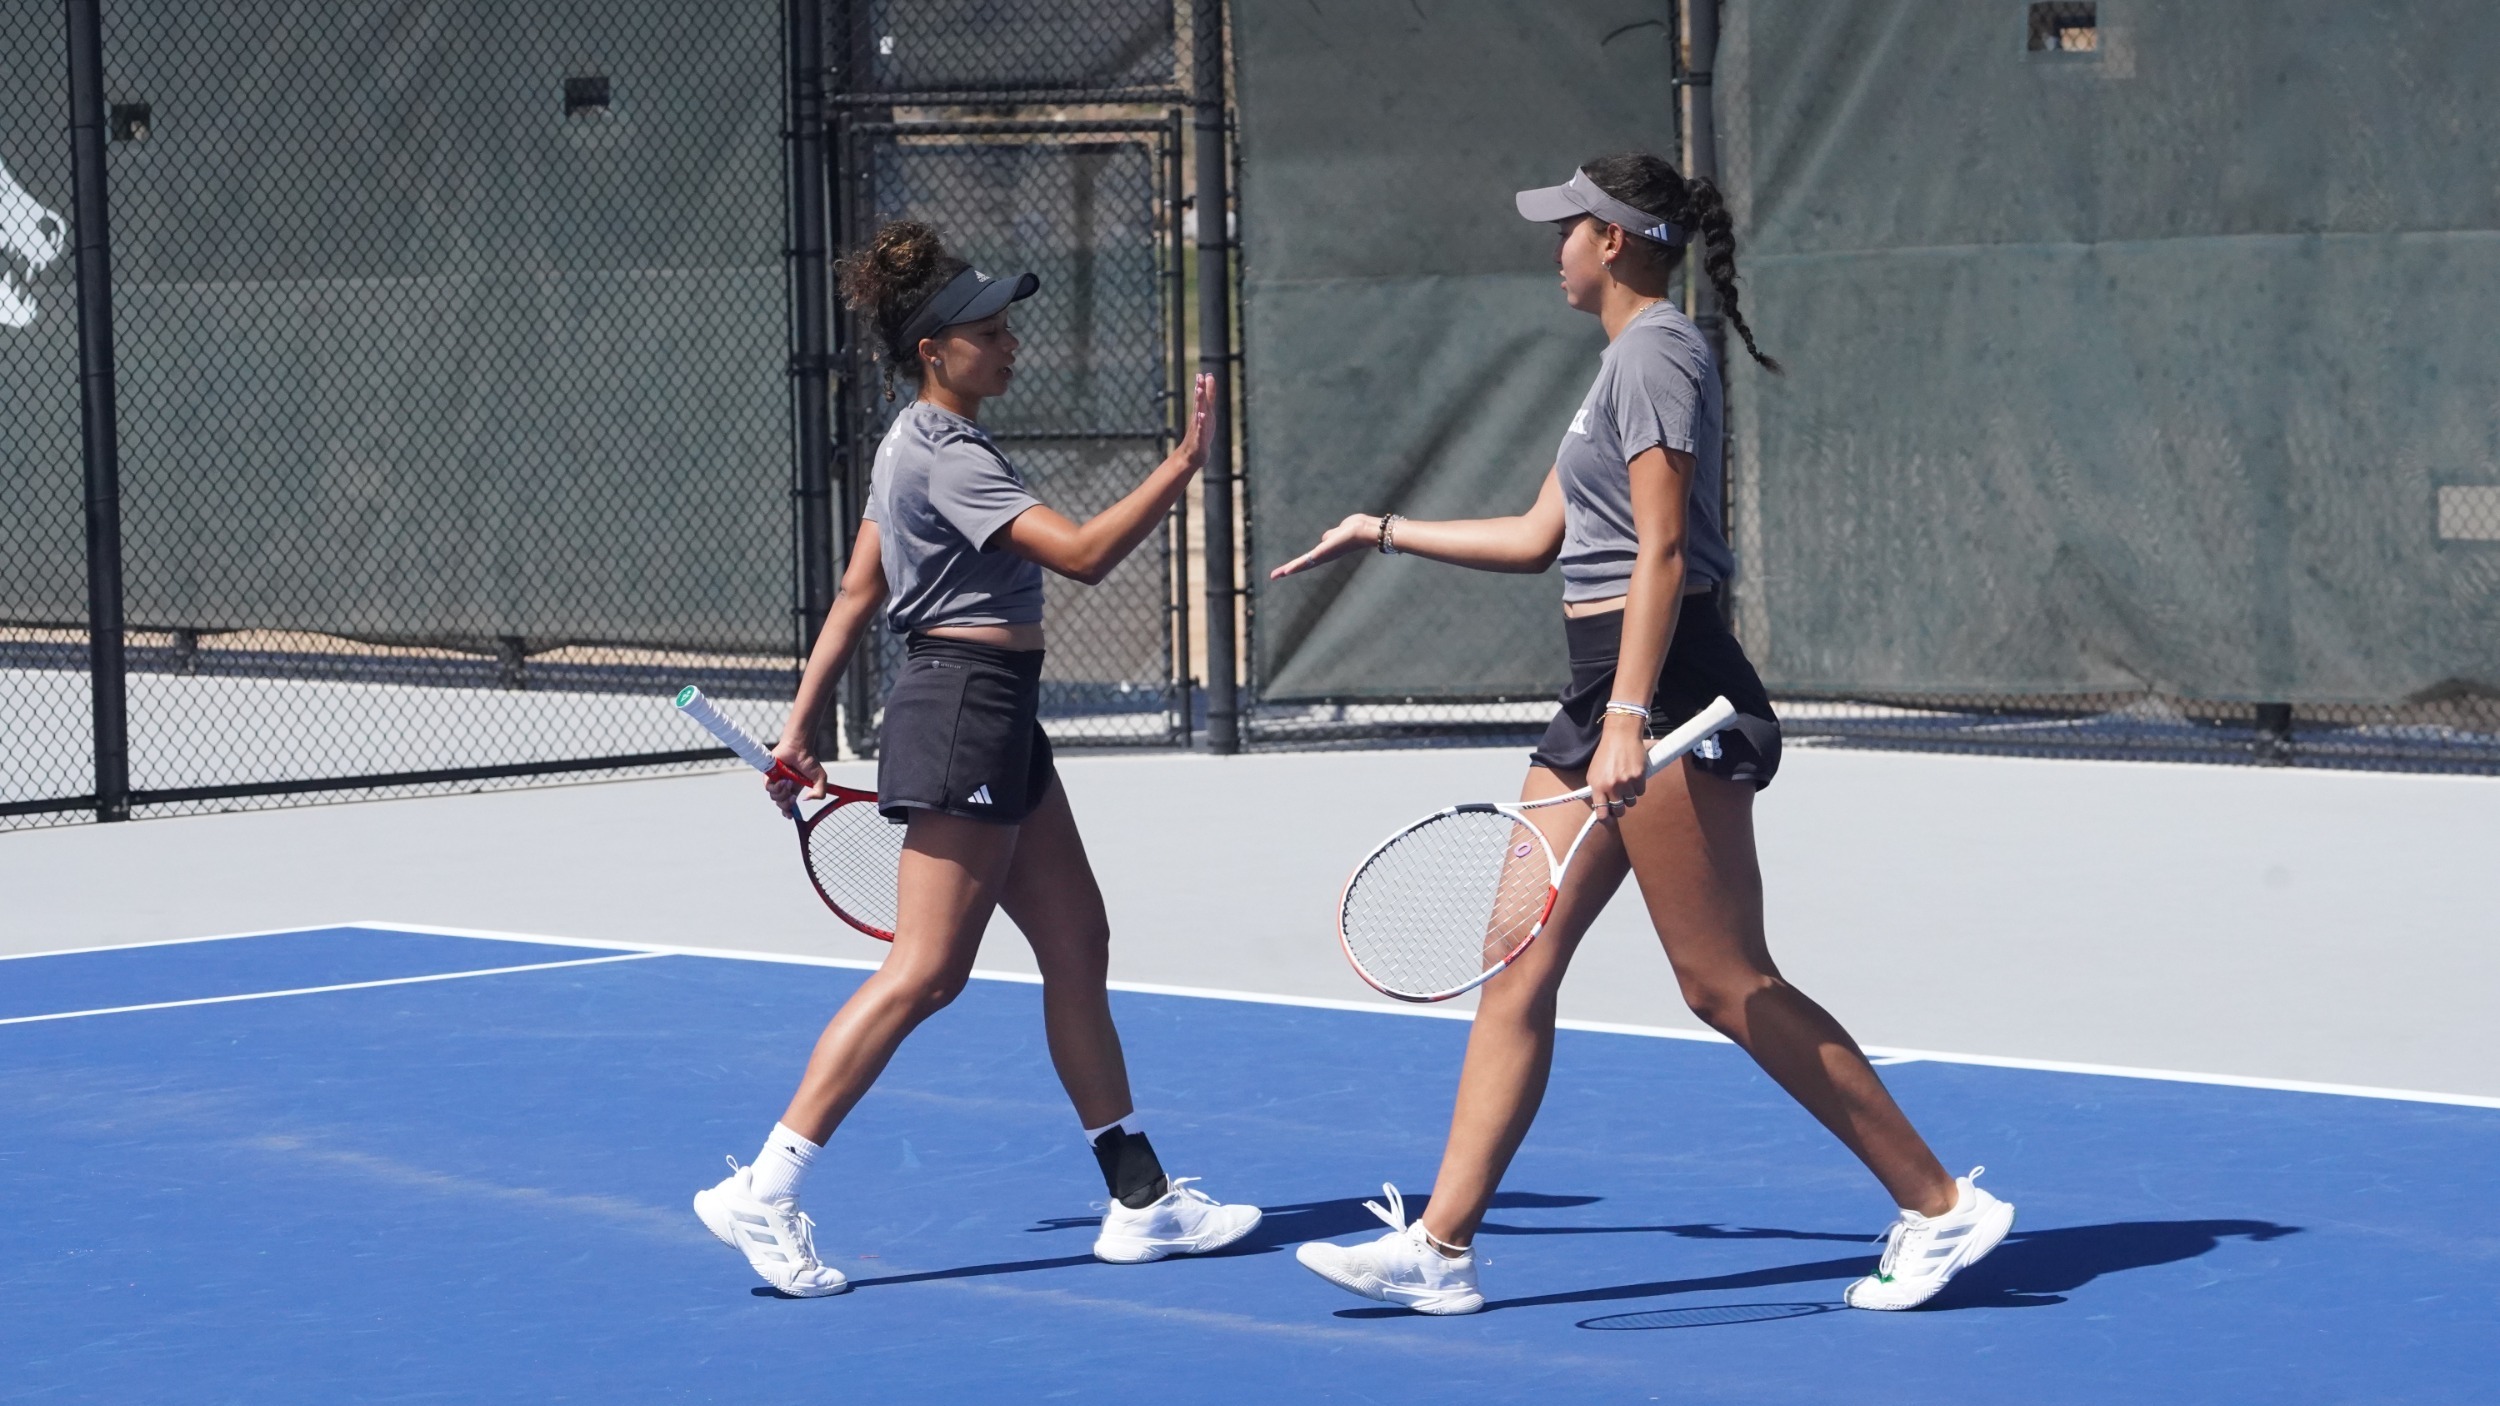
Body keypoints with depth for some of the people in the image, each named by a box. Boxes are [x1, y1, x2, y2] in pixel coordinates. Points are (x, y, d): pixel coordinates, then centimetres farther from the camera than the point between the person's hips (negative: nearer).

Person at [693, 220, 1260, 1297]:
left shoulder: (921, 444, 15)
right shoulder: (947, 456, -16)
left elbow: (857, 593, 17)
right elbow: (1082, 554, -24)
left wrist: (802, 723, 18)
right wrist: (1183, 464, -20)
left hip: (995, 720, 11)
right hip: (965, 712, -11)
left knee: (1078, 947, 11)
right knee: (925, 972, -10)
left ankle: (1141, 1200, 15)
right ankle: (764, 1190, -9)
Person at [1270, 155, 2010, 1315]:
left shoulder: (1654, 353, -11)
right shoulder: (1625, 361, 20)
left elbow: (1660, 551, -19)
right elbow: (1539, 538, 27)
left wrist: (1629, 719, -25)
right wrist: (1383, 532, 32)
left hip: (1667, 691, -10)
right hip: (1605, 696, 10)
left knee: (1725, 980, -8)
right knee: (1518, 965, 6)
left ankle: (1939, 1205, -1)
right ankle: (1440, 1245, 6)